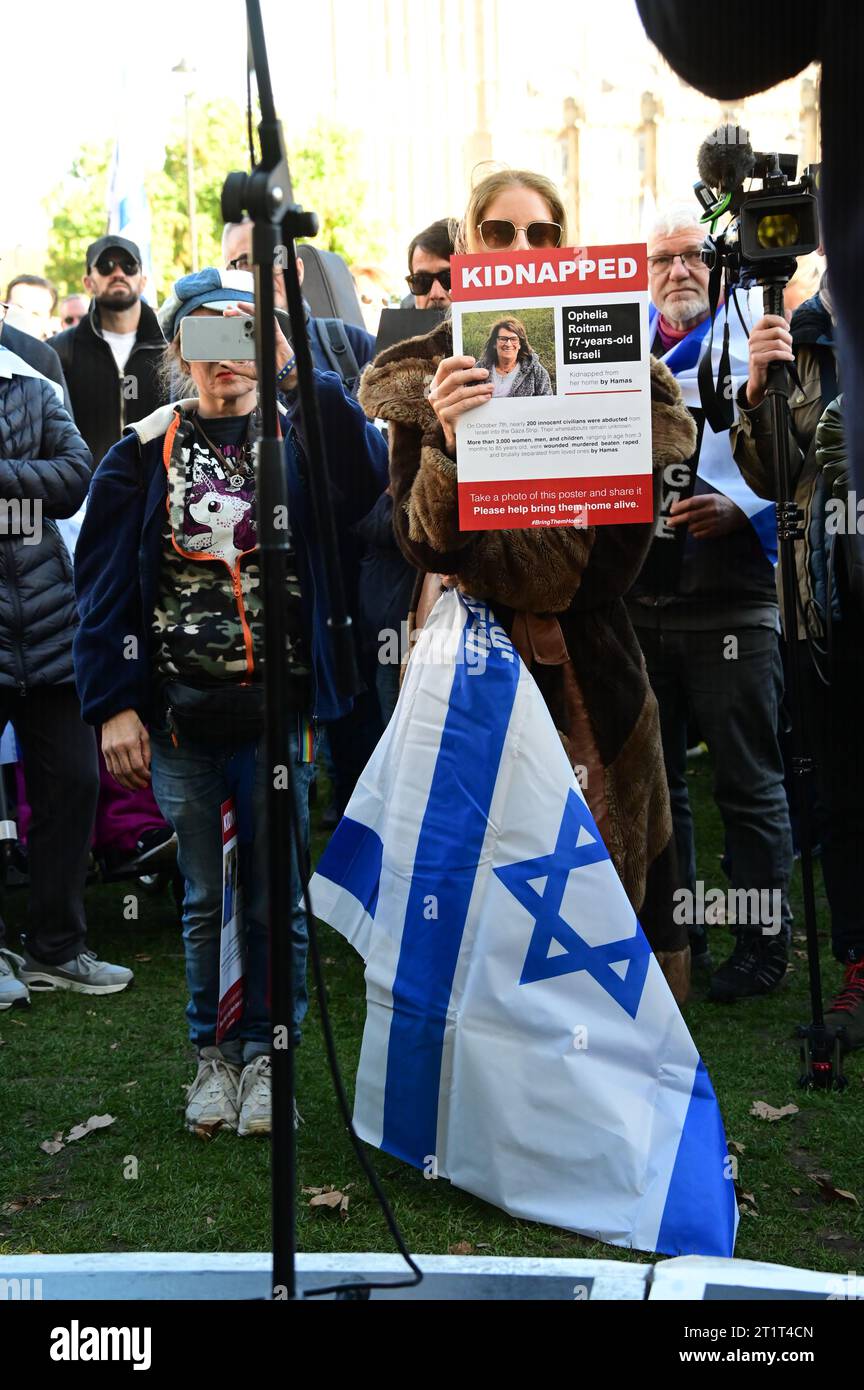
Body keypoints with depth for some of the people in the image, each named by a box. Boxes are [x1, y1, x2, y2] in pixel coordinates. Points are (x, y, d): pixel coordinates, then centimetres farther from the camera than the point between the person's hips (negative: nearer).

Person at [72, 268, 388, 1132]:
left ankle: (266, 1055, 20)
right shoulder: (147, 451, 4)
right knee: (203, 894, 10)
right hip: (179, 709, 1)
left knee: (275, 893, 5)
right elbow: (105, 581, 2)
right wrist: (113, 704, -4)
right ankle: (213, 1053, 25)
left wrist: (299, 372, -27)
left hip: (274, 706, -1)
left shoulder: (298, 434, 1)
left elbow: (363, 478, -22)